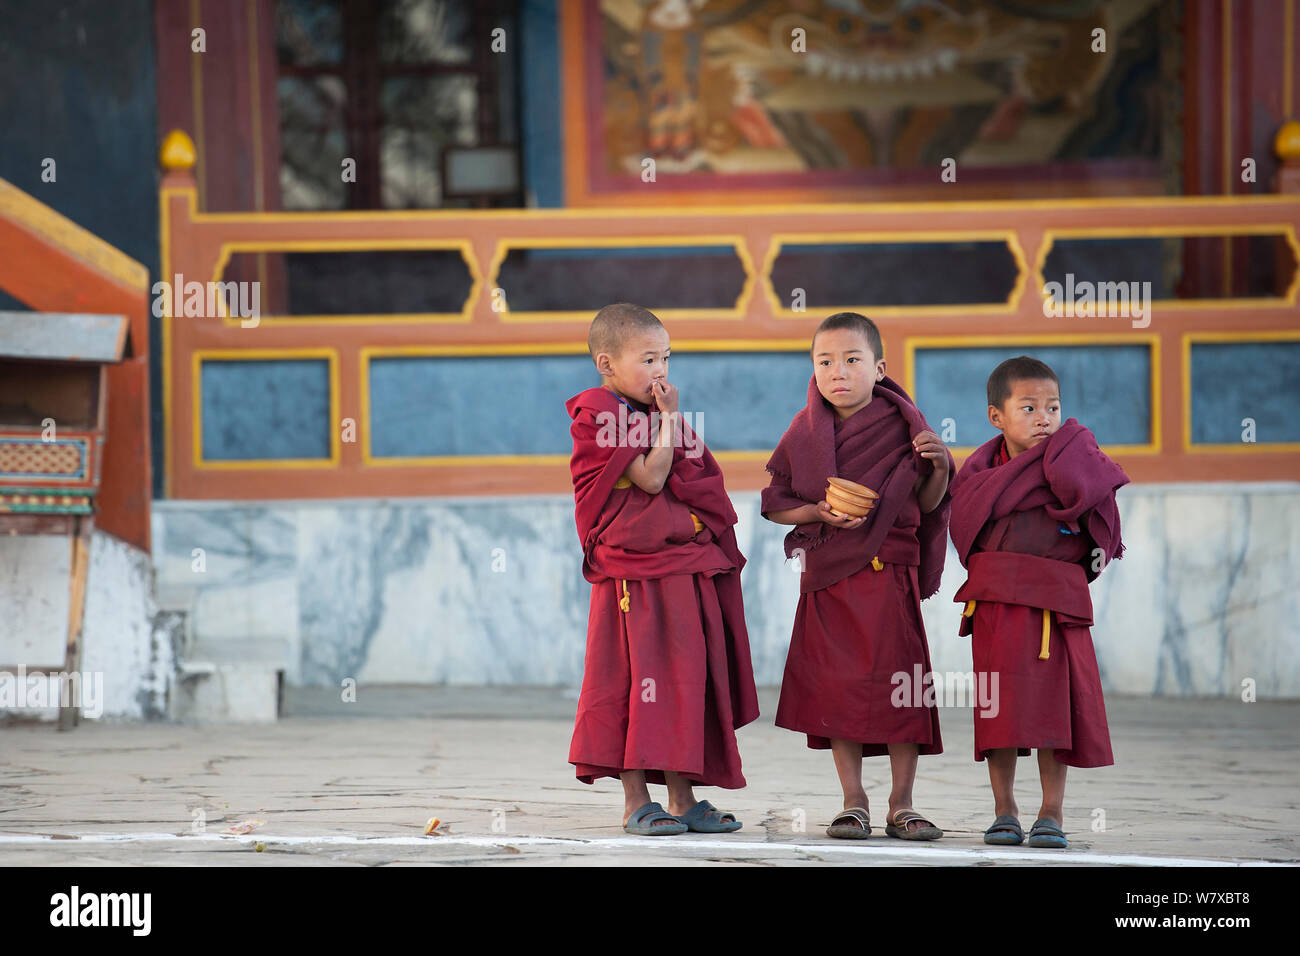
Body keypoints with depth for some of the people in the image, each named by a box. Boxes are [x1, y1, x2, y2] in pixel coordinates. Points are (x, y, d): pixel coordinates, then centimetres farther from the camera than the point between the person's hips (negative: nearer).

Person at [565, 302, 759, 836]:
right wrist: (668, 419, -9)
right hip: (634, 577, -8)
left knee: (688, 685, 8)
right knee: (636, 681, -5)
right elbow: (650, 478, -16)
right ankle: (636, 803, 1)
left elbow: (703, 488, 17)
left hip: (688, 569, 8)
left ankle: (682, 799, 13)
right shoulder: (599, 415, -7)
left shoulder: (659, 415, 18)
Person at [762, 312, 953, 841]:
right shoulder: (804, 433, 5)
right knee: (835, 683, 1)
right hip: (826, 576, 2)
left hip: (888, 572, -2)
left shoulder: (902, 425, 1)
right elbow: (775, 503, 9)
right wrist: (818, 513, -8)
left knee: (897, 679, -5)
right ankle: (853, 802, 10)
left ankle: (901, 804, 4)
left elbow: (927, 503, 7)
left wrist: (938, 466, -12)